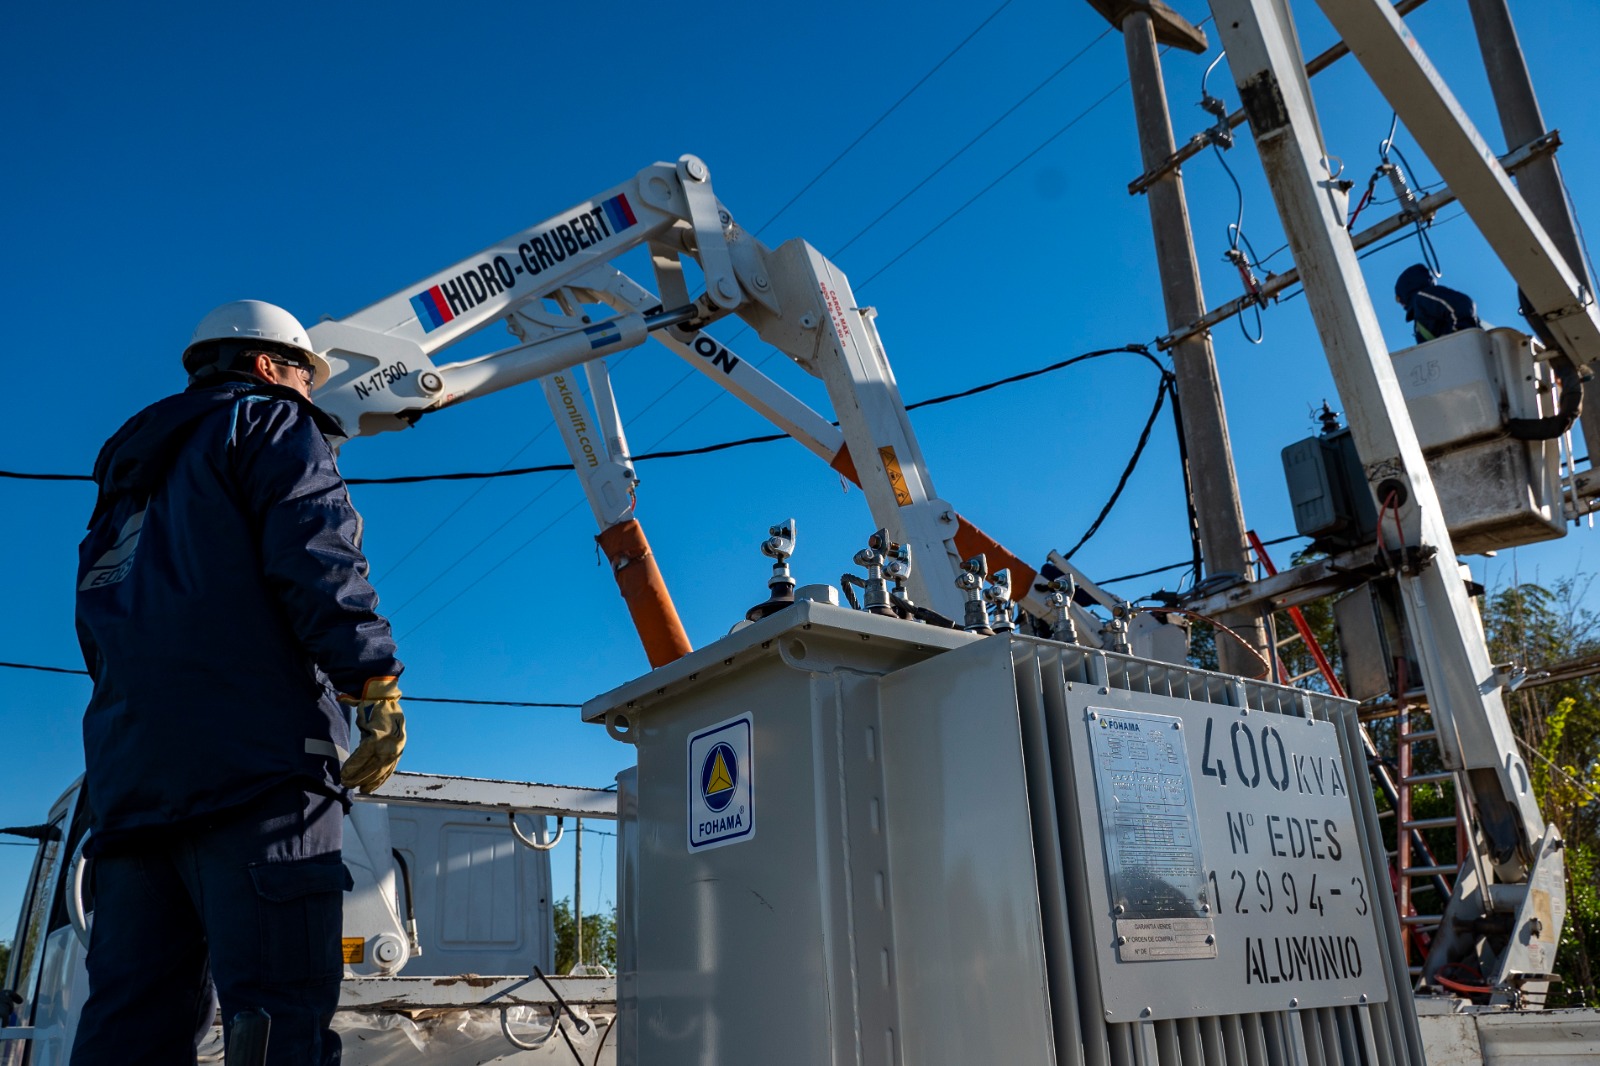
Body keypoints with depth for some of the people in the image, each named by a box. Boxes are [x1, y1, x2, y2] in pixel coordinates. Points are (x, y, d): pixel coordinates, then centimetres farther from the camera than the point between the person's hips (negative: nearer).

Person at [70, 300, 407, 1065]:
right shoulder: (269, 421, 8)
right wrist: (373, 681, -15)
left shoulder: (133, 481, 31)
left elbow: (101, 641, 28)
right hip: (254, 759, -8)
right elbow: (314, 551, -11)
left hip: (126, 773, 8)